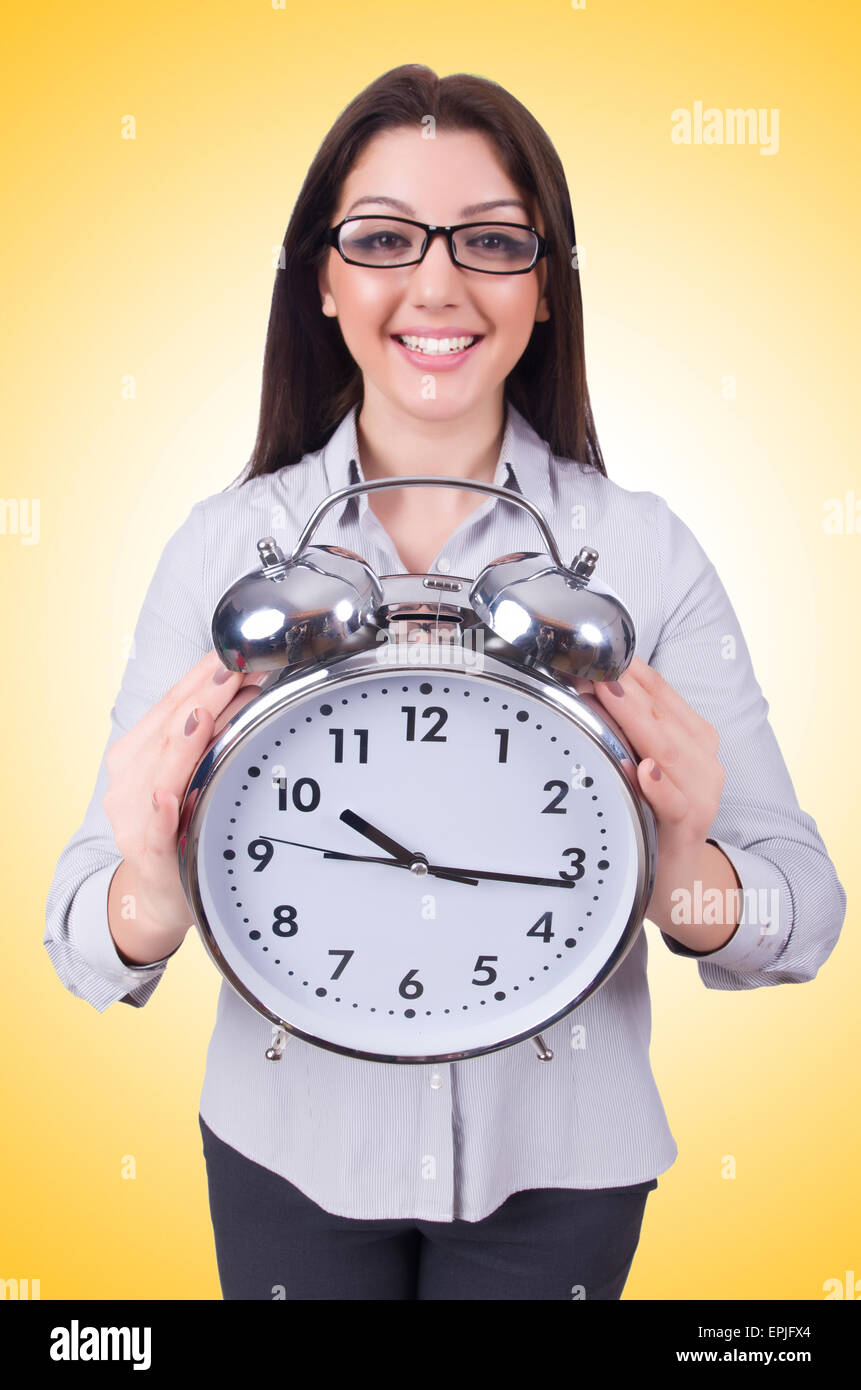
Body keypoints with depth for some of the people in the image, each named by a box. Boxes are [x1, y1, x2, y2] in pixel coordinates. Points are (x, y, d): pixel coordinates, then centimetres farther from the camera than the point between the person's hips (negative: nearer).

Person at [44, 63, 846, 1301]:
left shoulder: (646, 550, -11)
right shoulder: (223, 544, -10)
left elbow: (806, 910, -13)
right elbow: (88, 945, -12)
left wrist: (683, 876, -33)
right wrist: (151, 890, -34)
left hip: (556, 1161, 0)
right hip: (292, 1143, 1)